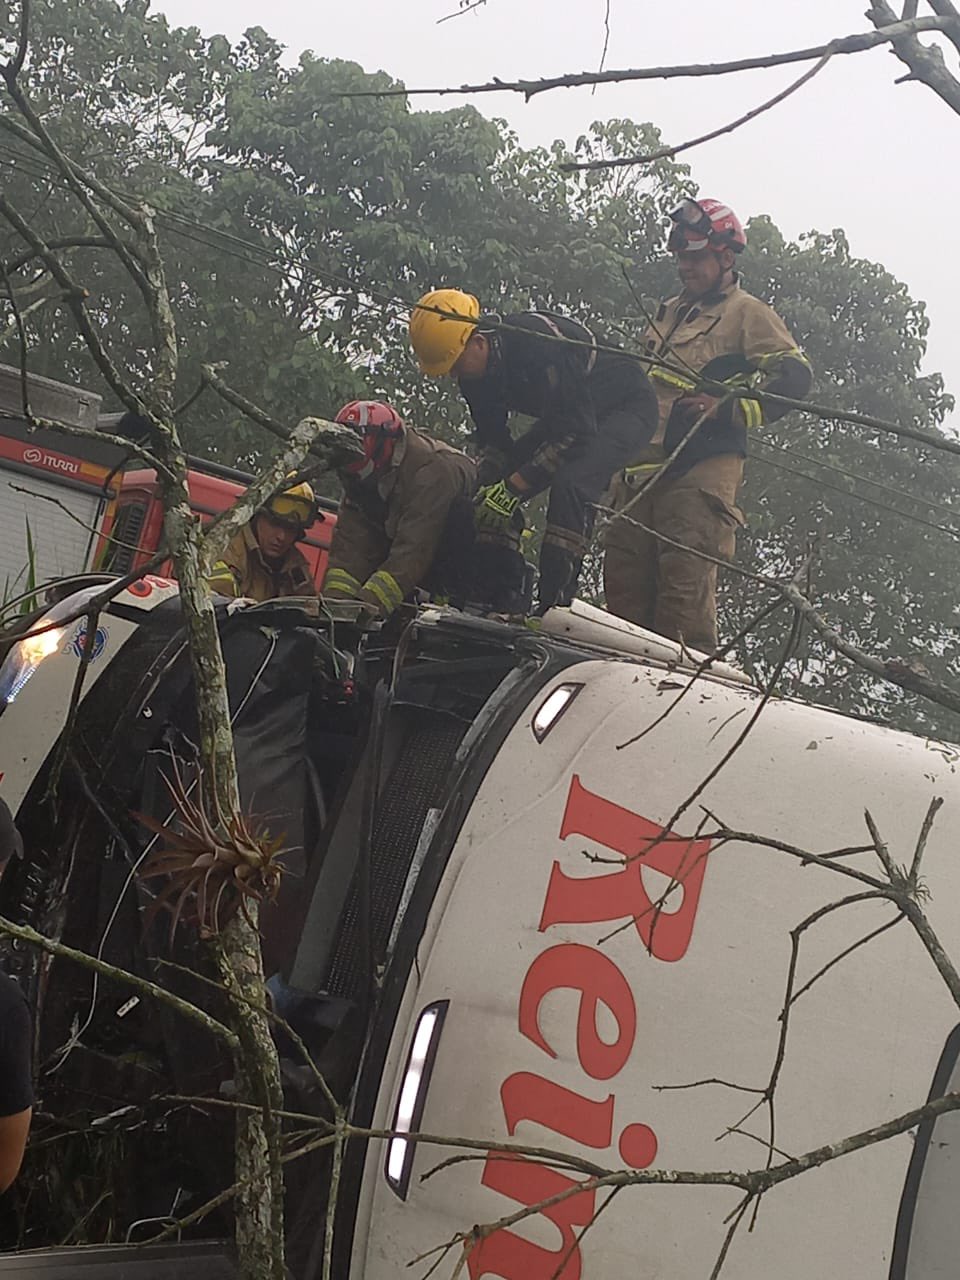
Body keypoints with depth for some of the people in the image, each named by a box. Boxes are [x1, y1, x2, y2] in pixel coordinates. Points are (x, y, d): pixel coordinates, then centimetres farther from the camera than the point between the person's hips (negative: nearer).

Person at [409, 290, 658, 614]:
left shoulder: (541, 343, -36)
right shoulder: (474, 368, -10)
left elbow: (576, 432, -35)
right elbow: (493, 440, 0)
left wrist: (513, 487, -34)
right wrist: (485, 487, -19)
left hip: (627, 405, -9)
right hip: (569, 414, 9)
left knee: (571, 482, -33)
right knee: (492, 488, -5)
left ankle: (554, 602, -30)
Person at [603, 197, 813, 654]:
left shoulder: (746, 312, 2)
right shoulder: (669, 313, 26)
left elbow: (794, 376, -8)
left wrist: (729, 409, -16)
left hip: (701, 466, -7)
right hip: (642, 465, 8)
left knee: (685, 585, -13)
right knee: (625, 581, 4)